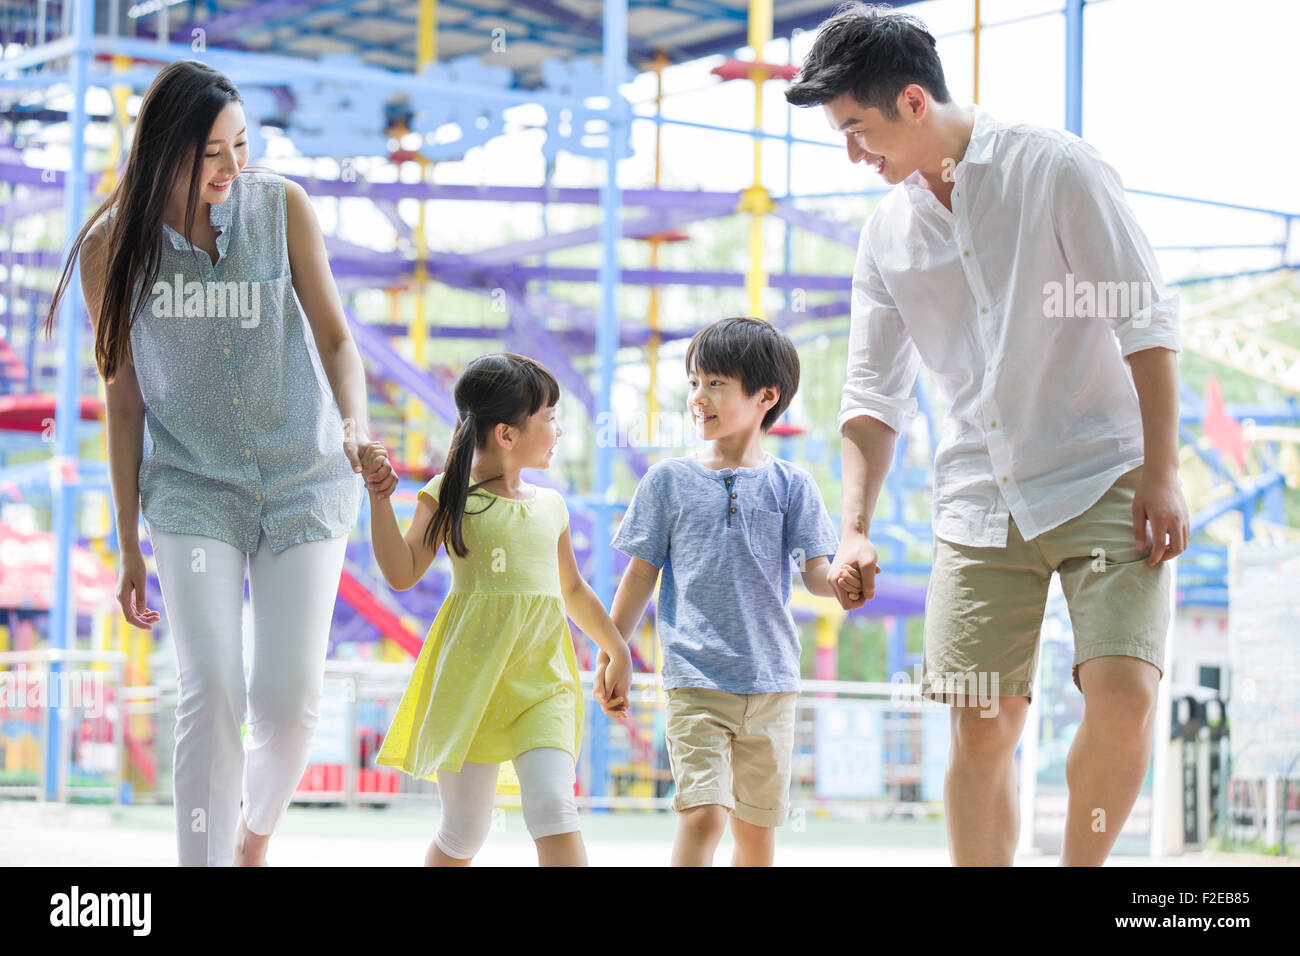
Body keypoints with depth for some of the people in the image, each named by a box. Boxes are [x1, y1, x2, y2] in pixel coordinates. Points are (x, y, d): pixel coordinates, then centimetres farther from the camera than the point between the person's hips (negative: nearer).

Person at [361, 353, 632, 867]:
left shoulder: (551, 505, 14)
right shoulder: (450, 496, -1)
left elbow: (573, 590, 28)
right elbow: (402, 573, -9)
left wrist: (617, 650, 33)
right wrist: (380, 496, -15)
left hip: (541, 679, 3)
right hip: (472, 681, -3)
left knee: (554, 808, -16)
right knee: (464, 831, 3)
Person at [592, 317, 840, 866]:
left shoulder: (789, 485, 4)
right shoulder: (669, 480, 5)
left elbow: (815, 573, -1)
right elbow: (642, 574, 9)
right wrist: (610, 659, 6)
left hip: (771, 681, 2)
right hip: (695, 680, -1)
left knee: (757, 829, 8)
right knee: (703, 814, -18)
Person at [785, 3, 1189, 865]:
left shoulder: (1056, 170, -8)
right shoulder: (887, 232, 8)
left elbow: (1148, 322, -8)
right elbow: (875, 392, 12)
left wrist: (1161, 474, -13)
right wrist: (855, 527, 1)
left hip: (1103, 481, -5)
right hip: (979, 504, 5)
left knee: (1123, 696, -19)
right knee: (981, 726, -1)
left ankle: (1080, 864, -1)